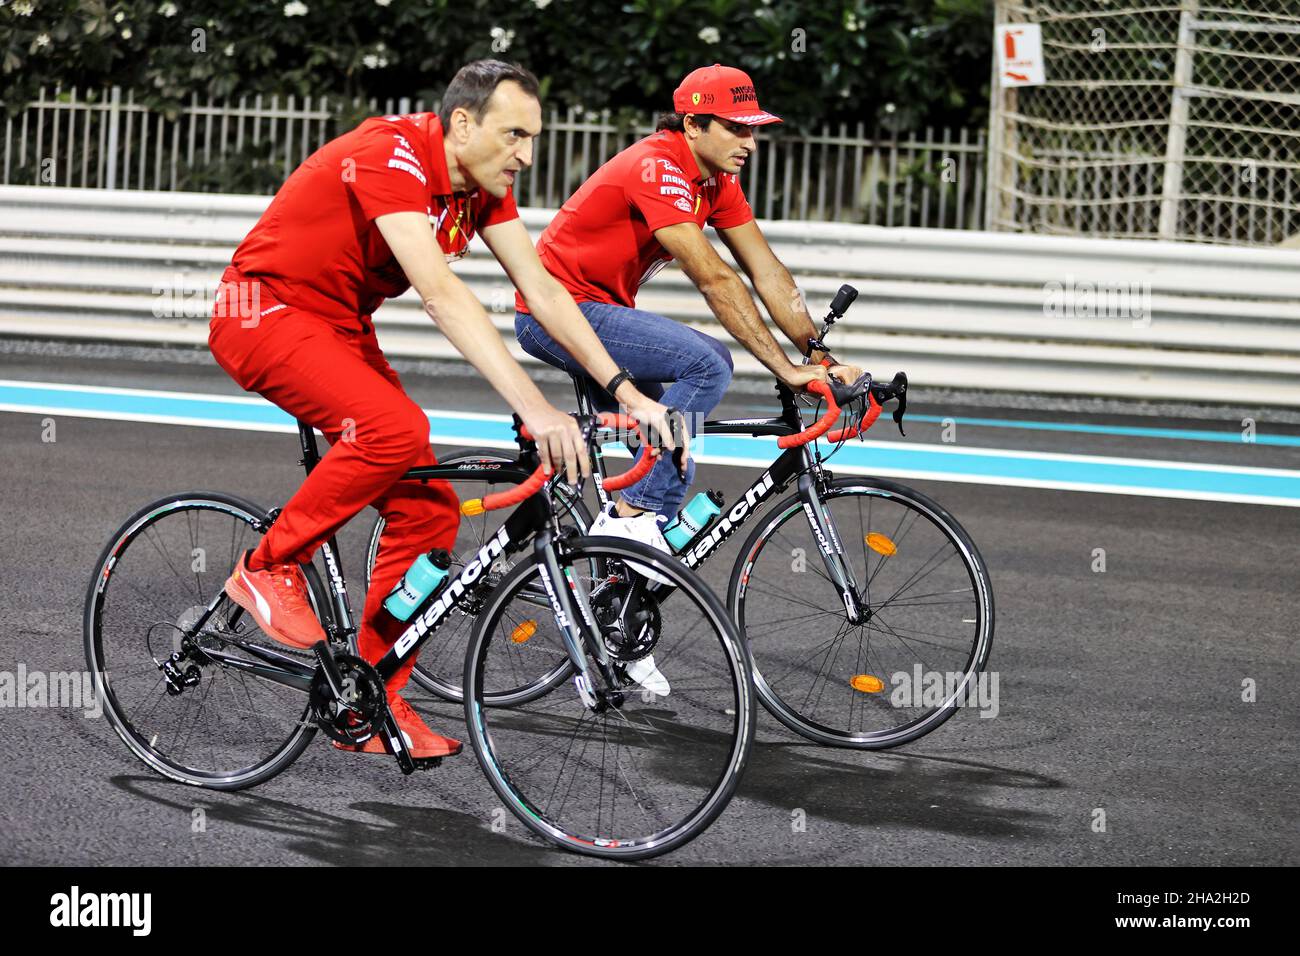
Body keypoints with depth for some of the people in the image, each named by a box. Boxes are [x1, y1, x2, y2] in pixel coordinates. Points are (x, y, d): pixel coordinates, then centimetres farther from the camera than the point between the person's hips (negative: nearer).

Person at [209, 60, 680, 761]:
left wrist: (627, 393, -11)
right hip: (264, 310, -9)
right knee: (394, 428, -32)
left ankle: (372, 701, 6)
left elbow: (542, 291, -2)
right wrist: (534, 410, -44)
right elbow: (441, 295, -38)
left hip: (340, 328, 9)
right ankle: (269, 570, -12)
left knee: (428, 506, -2)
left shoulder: (483, 184, -2)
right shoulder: (390, 154, -28)